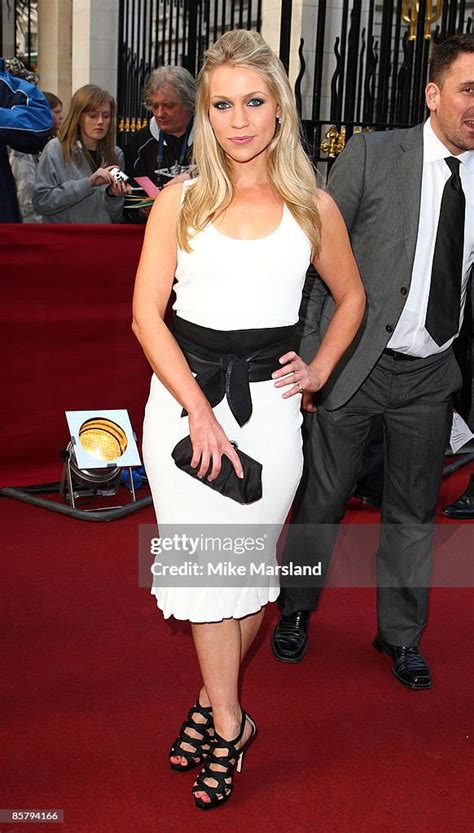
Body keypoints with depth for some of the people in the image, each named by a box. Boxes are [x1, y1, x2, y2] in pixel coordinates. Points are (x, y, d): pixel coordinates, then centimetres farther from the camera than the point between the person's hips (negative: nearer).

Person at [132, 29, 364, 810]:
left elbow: (351, 297, 21)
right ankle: (228, 722, 18)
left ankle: (213, 704, 27)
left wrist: (319, 370, 7)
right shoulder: (180, 201, 2)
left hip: (269, 404, 1)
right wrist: (201, 413, -12)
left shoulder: (311, 208, 5)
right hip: (183, 396, 0)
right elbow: (146, 313, -4)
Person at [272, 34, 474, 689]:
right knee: (324, 496, 10)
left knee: (414, 510, 15)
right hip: (354, 363, -3)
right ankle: (296, 609, 33)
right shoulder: (372, 155, -8)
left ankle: (401, 633, 33)